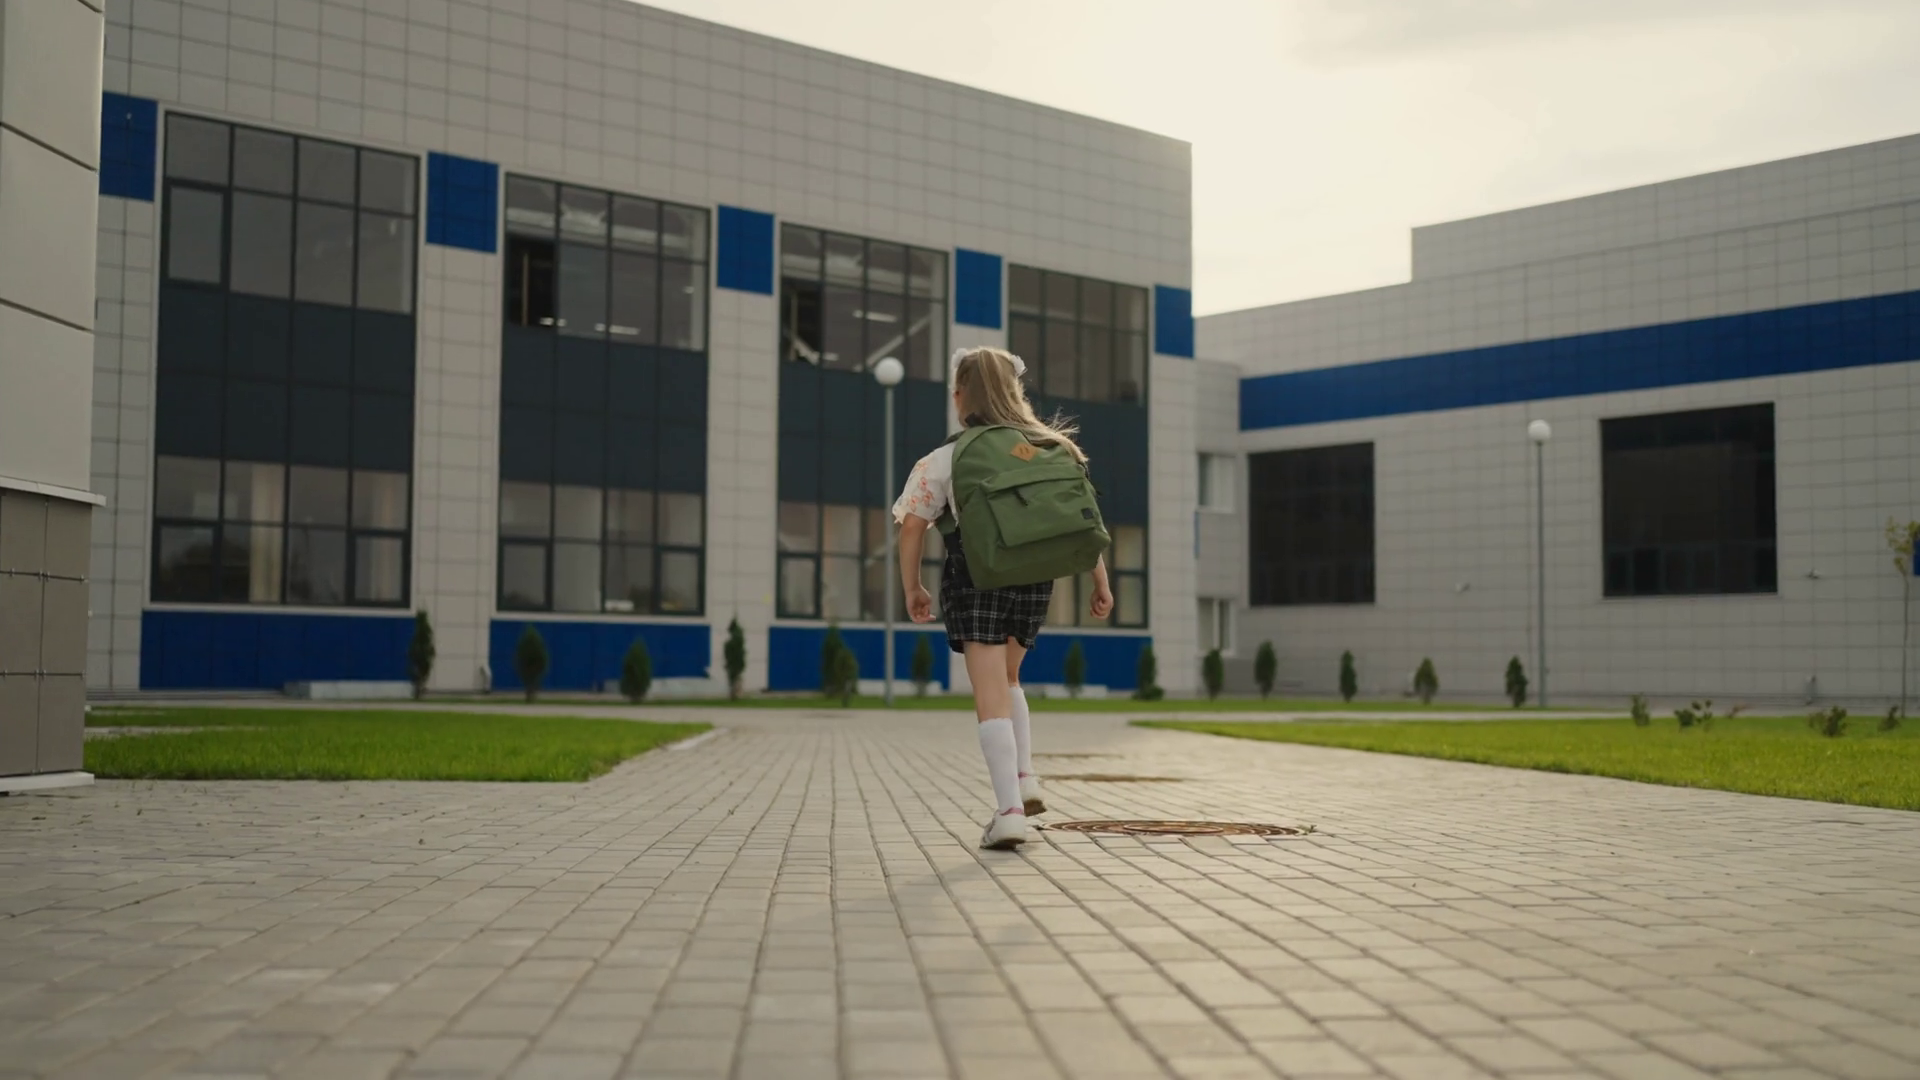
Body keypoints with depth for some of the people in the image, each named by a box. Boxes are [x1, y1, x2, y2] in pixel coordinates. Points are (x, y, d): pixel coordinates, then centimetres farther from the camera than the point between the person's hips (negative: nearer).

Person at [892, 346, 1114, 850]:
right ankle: (1024, 777, 12)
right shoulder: (1048, 448, 6)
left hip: (975, 581, -4)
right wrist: (1100, 580, 6)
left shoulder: (945, 458, -2)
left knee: (991, 695, -4)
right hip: (1034, 581, 4)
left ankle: (1008, 811, -14)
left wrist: (911, 588, 9)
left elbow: (912, 528, -3)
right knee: (1006, 677, 25)